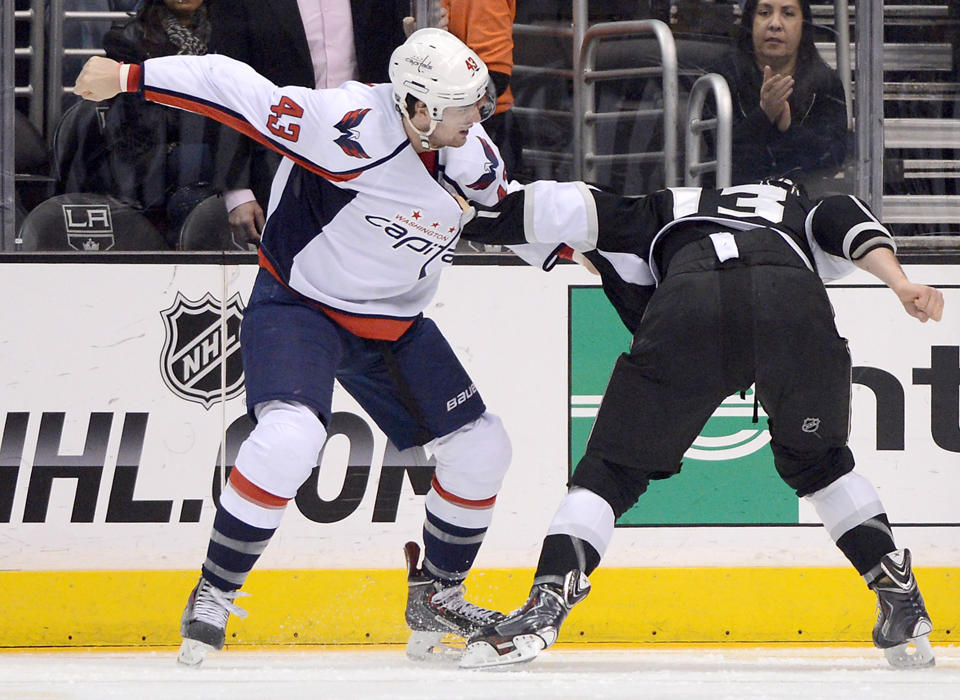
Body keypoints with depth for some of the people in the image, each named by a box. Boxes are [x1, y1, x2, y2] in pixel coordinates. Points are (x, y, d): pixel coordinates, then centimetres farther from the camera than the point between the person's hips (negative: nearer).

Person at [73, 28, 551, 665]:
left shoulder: (474, 156, -7)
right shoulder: (351, 129, -30)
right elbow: (234, 88, -29)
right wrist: (129, 76, -32)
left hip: (396, 325, 7)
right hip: (298, 305, -7)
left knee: (482, 449, 5)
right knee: (289, 438, -31)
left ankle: (436, 598, 26)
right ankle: (215, 593, -13)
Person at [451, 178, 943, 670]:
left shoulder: (657, 215, 39)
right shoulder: (802, 212, 43)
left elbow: (572, 209, 26)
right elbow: (842, 218, 22)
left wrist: (472, 222, 36)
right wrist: (899, 283, 9)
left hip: (690, 304, -2)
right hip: (795, 305, 2)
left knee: (613, 467, 13)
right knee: (818, 461, 28)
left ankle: (548, 601, -4)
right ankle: (901, 598, 21)